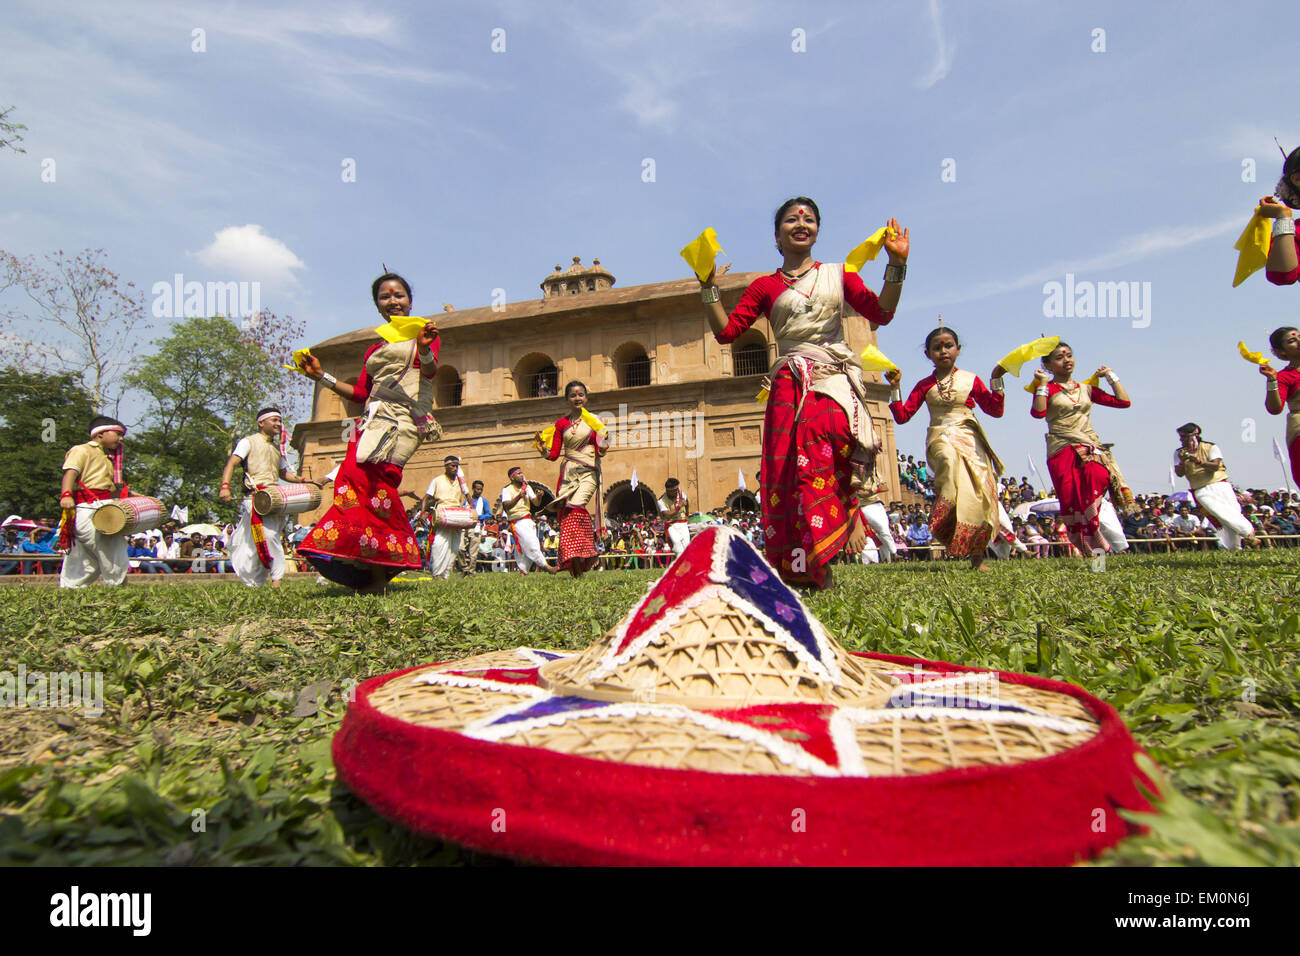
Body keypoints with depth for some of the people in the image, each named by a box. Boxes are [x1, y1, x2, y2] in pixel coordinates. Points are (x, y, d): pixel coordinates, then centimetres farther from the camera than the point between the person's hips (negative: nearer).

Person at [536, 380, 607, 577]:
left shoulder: (595, 421, 8)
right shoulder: (561, 424, 14)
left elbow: (600, 452, 4)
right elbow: (554, 454, 10)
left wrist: (603, 448, -18)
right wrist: (543, 450, -10)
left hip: (588, 473, -2)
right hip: (568, 473, 3)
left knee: (575, 507, -25)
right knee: (566, 514, -8)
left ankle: (576, 559, -24)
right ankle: (575, 567, 0)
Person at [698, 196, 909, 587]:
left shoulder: (838, 274, 18)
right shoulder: (766, 286, 16)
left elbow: (881, 313, 5)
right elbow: (726, 331, 8)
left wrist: (897, 264, -5)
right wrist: (709, 285, 1)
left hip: (837, 383, 1)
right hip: (791, 389, 0)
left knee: (831, 471, -14)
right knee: (792, 473, -13)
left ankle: (820, 566, -9)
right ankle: (798, 570, -11)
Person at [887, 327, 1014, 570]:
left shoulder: (970, 380, 11)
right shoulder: (925, 385, 12)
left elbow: (996, 410, 7)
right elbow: (902, 416, 6)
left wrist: (997, 380, -2)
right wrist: (895, 387, -2)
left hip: (970, 439, 1)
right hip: (940, 439, -1)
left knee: (979, 492, -15)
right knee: (951, 459, -38)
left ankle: (977, 556, -2)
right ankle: (945, 525, -36)